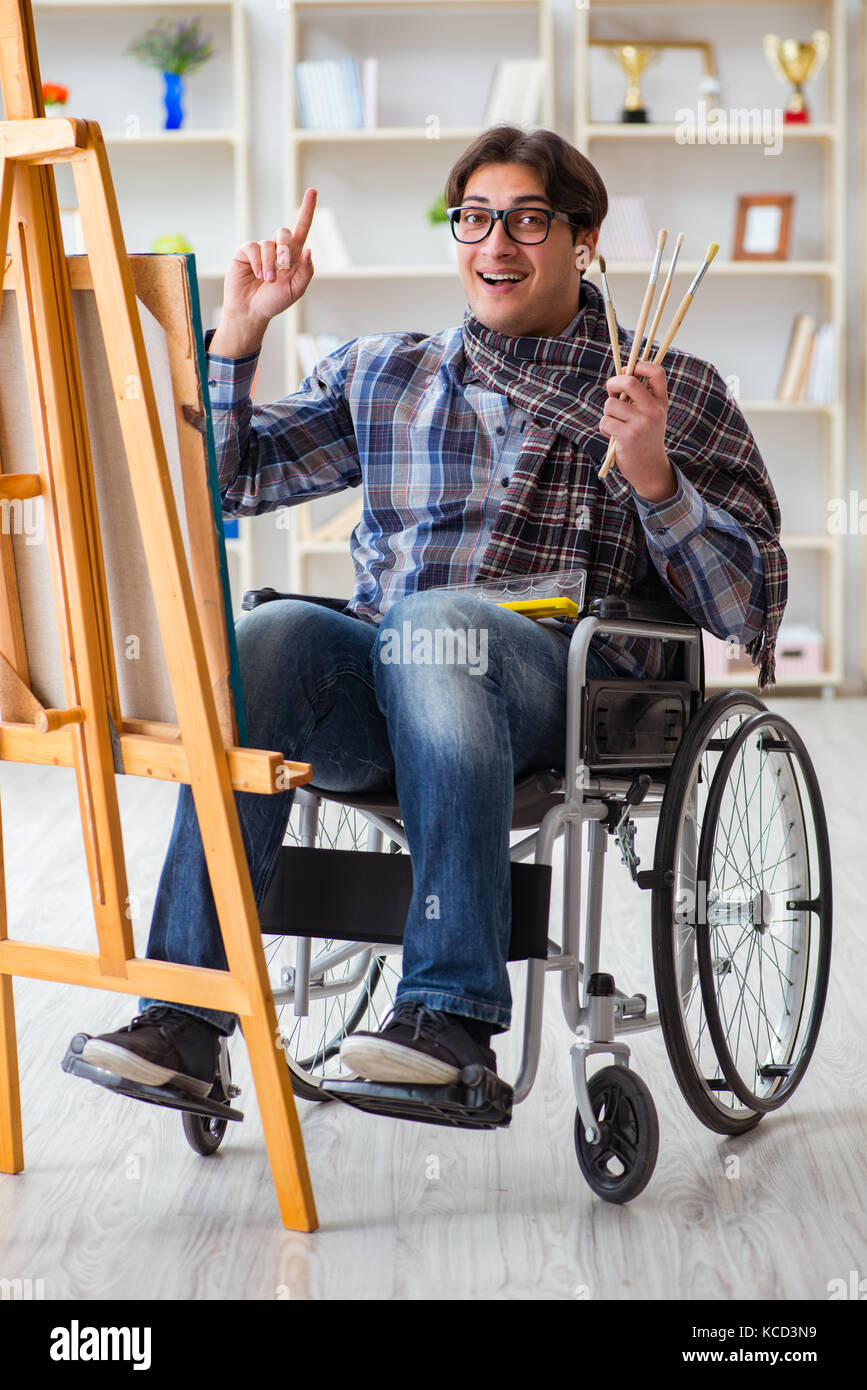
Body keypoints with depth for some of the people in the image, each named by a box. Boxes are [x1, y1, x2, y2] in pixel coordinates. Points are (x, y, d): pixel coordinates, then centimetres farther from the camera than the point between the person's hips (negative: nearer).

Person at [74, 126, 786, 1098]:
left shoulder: (676, 392, 13)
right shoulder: (380, 374, 23)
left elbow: (748, 607, 5)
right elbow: (219, 481, 23)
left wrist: (652, 477, -10)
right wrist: (239, 329, 13)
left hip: (567, 682, -3)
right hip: (380, 690, 3)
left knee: (434, 621, -36)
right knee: (270, 634, -30)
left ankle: (453, 1012, -38)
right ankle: (187, 1015, -32)